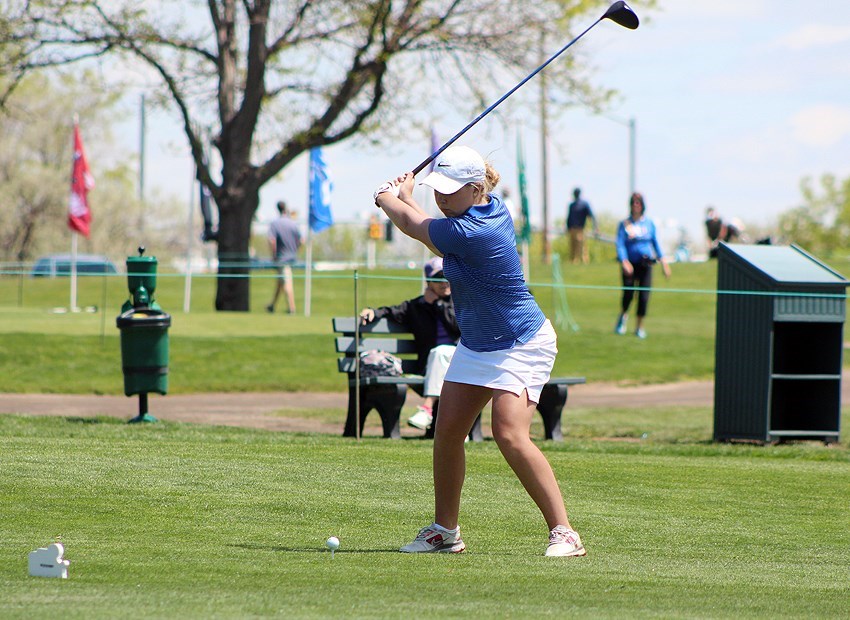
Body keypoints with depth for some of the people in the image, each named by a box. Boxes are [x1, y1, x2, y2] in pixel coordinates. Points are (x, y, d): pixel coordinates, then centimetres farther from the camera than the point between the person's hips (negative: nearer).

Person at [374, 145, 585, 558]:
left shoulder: (471, 233, -29)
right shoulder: (492, 208, -1)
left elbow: (411, 224, -10)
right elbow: (434, 237, 21)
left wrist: (388, 197, 10)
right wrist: (403, 197, 23)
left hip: (521, 346, -10)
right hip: (475, 345, 10)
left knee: (510, 435, -23)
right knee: (447, 432, 6)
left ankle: (563, 533, -19)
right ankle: (445, 531, 18)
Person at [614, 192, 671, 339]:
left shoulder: (649, 223, 5)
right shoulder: (624, 224, -1)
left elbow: (656, 243, 14)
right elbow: (620, 244, -9)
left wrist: (663, 261, 10)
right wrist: (624, 261, -24)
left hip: (646, 263, 1)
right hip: (630, 264, -1)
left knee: (644, 295, -3)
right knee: (628, 292, -10)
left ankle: (639, 327, 11)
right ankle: (624, 315, 23)